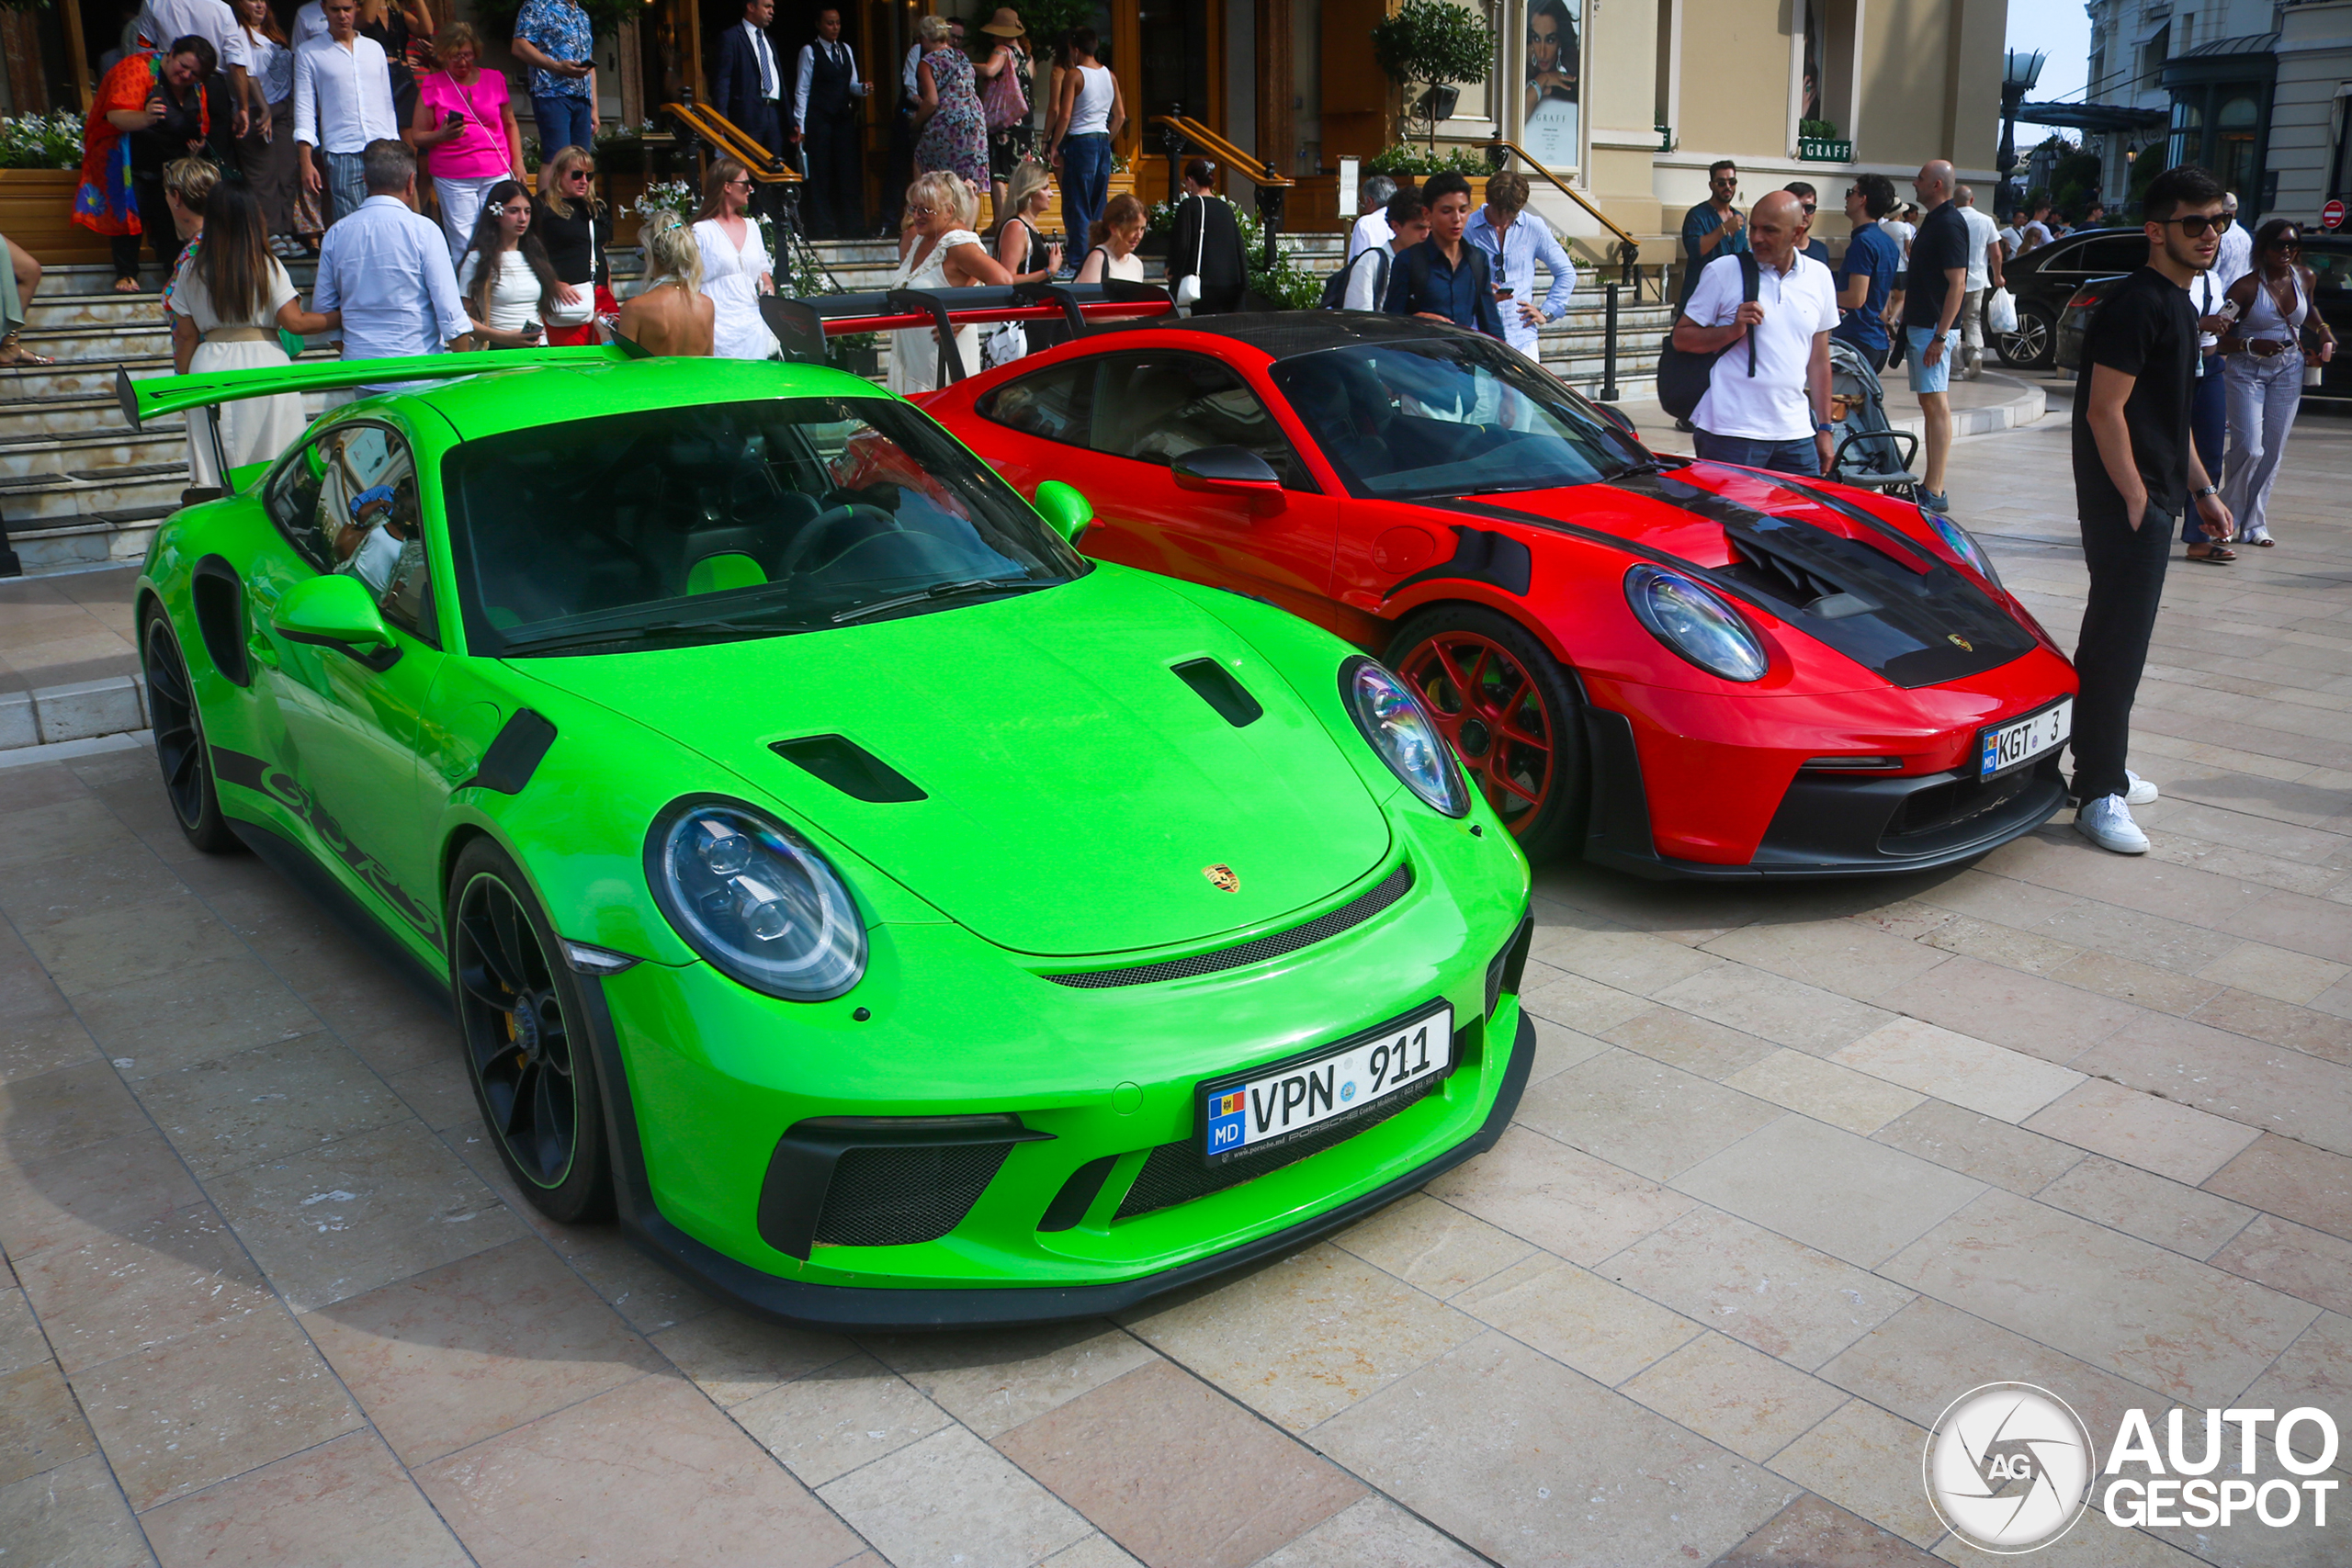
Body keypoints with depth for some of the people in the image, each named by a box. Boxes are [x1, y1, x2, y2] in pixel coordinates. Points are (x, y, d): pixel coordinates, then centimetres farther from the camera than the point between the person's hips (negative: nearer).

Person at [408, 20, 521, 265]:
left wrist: (517, 161, 9)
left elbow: (510, 124, 20)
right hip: (452, 178, -1)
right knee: (462, 244, -5)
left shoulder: (494, 79, 11)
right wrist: (441, 136, -15)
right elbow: (416, 137, 5)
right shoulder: (432, 86, 5)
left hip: (497, 173, 2)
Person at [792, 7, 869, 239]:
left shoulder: (846, 50, 14)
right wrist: (800, 126, -9)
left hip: (844, 118, 5)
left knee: (849, 173, 3)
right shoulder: (809, 51, -1)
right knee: (821, 175, -2)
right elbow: (802, 91, -4)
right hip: (819, 120, -5)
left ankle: (852, 226, 9)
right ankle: (824, 228, 3)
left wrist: (862, 89, -7)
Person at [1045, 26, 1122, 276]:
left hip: (1080, 141, -6)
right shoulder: (1110, 75, 10)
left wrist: (1053, 146, -6)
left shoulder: (1073, 75, -8)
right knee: (1099, 207, 11)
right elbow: (1120, 116, 12)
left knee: (1076, 206, -4)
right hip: (1103, 142, 6)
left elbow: (1064, 116, -14)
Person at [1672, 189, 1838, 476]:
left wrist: (1824, 428, 14)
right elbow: (1681, 338, 0)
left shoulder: (1819, 277, 11)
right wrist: (1733, 330, -17)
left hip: (1796, 434, 4)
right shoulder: (1722, 272, -2)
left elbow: (1818, 359, 15)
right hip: (1732, 433, -4)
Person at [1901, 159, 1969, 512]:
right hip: (1919, 325, 10)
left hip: (1934, 329, -10)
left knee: (1936, 406, -10)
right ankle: (1930, 487, 14)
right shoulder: (1933, 221, 17)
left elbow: (1957, 283, -19)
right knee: (1930, 406, 10)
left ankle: (1934, 492, -11)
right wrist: (1906, 324, 21)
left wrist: (1940, 336, -23)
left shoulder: (1949, 224, -14)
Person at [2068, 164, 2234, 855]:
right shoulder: (2136, 305, -14)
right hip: (2125, 500, -10)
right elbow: (2105, 411, -19)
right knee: (2118, 642, -10)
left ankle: (2100, 767, 27)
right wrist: (2137, 501, -19)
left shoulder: (2176, 306, 18)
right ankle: (2099, 796, -7)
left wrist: (2201, 489, 21)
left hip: (2152, 500, 10)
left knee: (2115, 636, 16)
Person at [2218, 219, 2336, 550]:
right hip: (2247, 372, -5)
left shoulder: (2305, 278, 3)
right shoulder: (2247, 287, -13)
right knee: (2249, 449, -16)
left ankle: (2254, 523, 12)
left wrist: (2324, 332, 9)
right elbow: (2220, 339, -13)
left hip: (2288, 372, 5)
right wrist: (2252, 345, -28)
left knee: (2273, 453, 4)